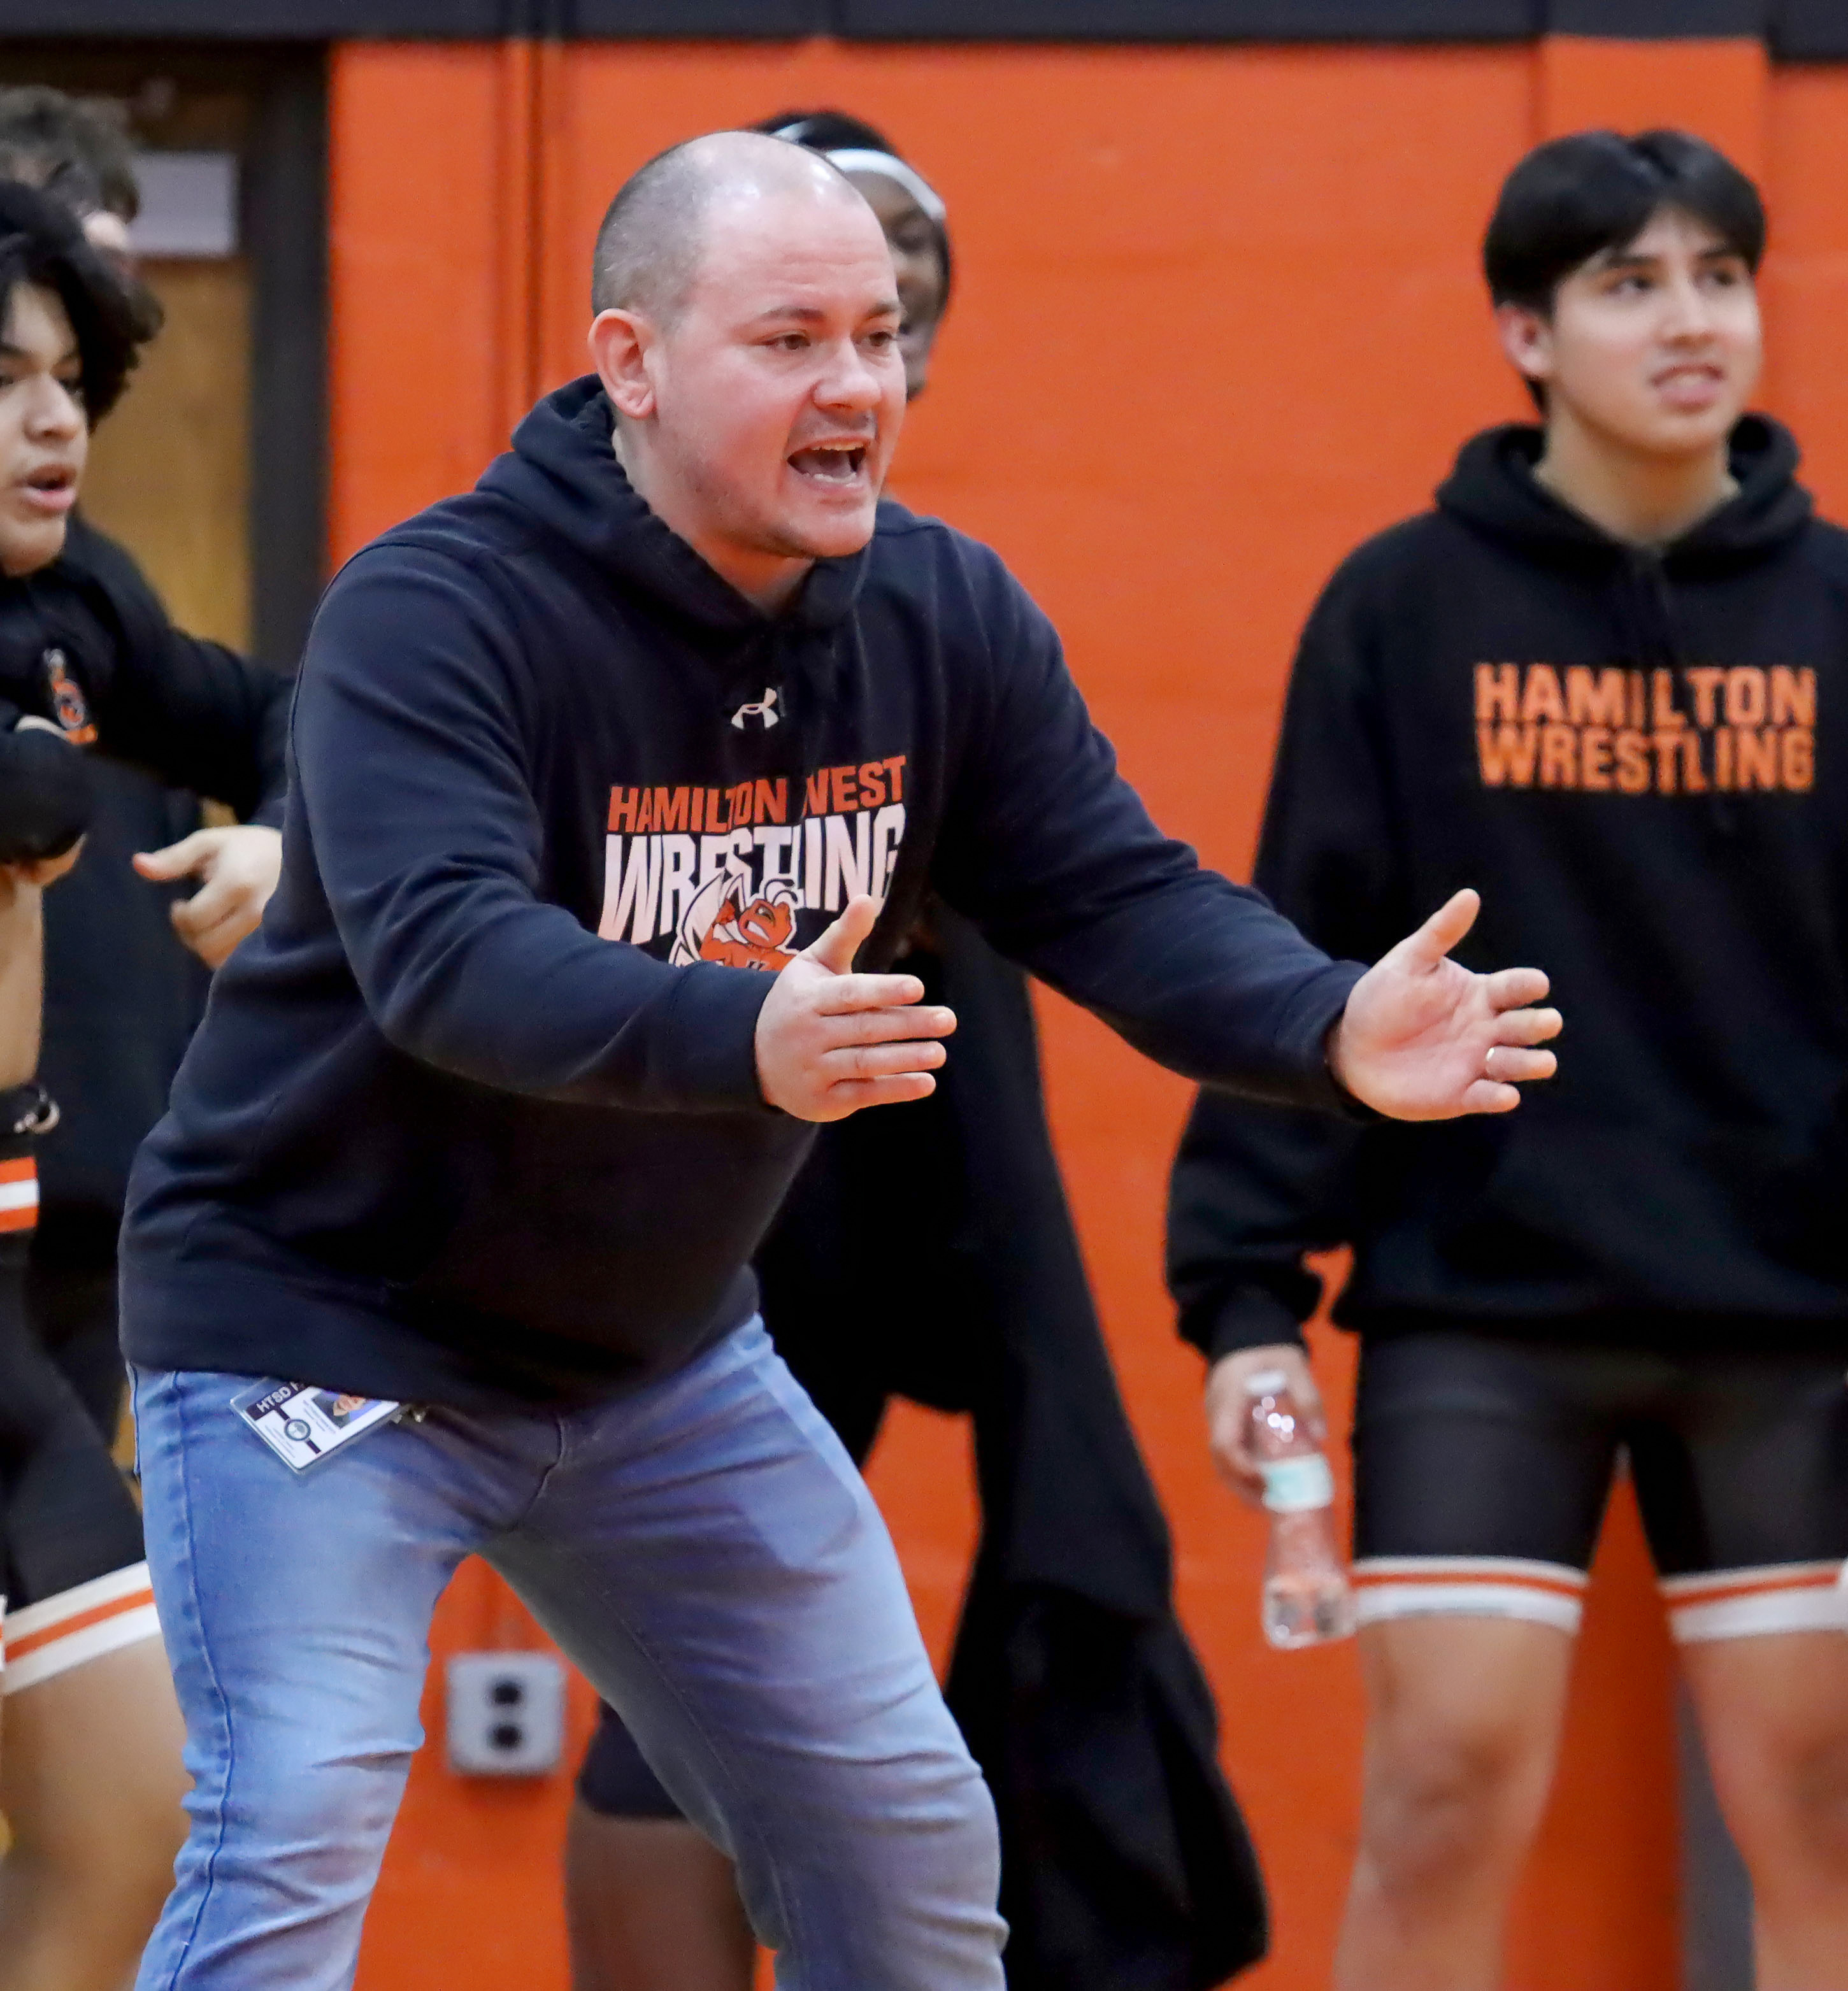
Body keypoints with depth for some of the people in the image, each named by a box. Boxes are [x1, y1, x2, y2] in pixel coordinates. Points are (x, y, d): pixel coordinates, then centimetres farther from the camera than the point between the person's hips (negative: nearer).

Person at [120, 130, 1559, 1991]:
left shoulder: (944, 618, -3)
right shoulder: (437, 616, -24)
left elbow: (1118, 898, -6)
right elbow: (445, 954, -38)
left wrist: (1329, 1026, -28)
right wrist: (741, 1038, -57)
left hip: (659, 1342, 7)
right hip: (324, 1323, -6)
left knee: (910, 1840, 9)